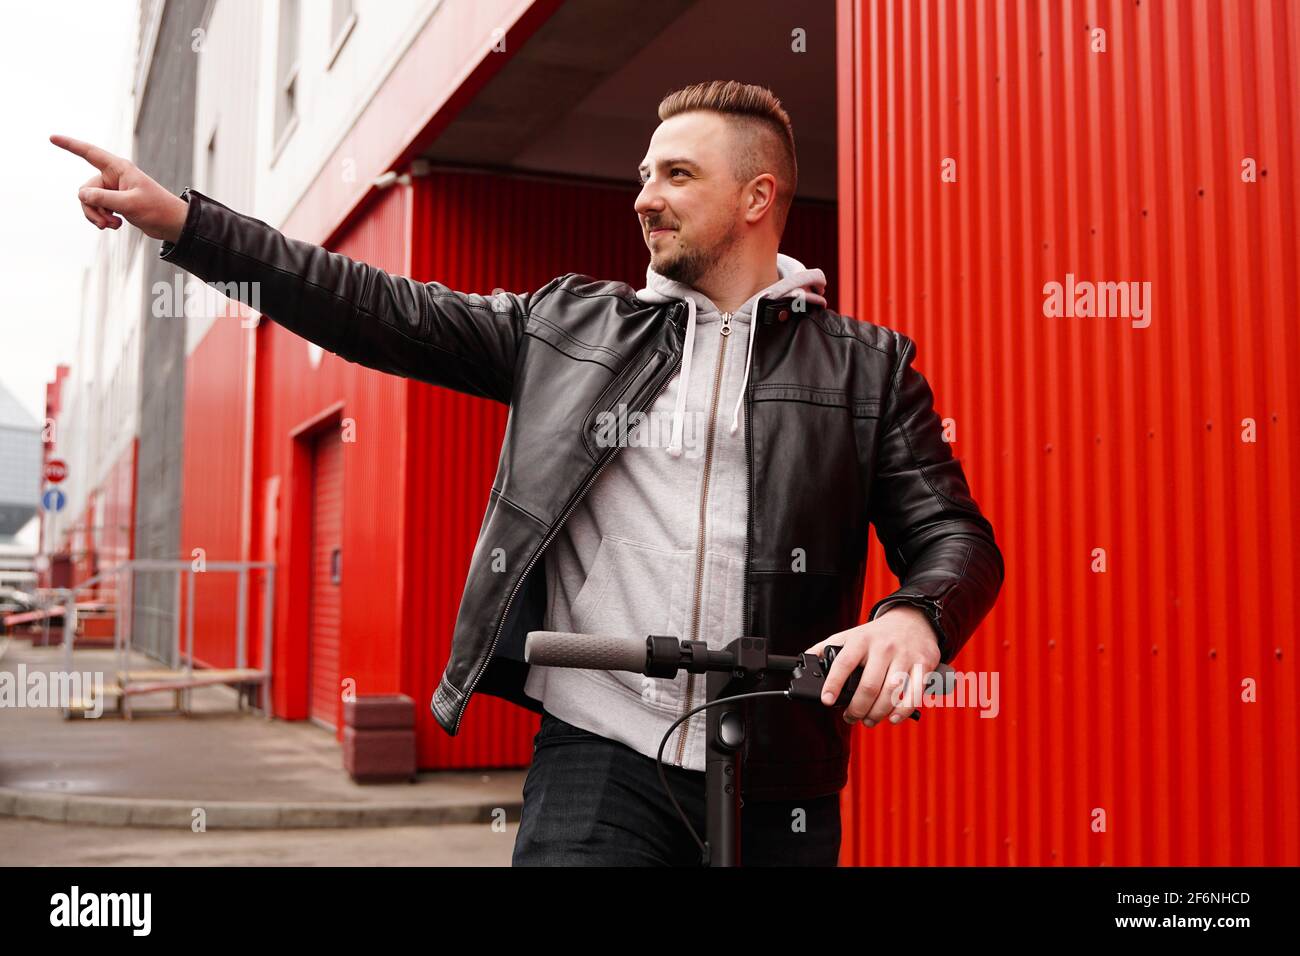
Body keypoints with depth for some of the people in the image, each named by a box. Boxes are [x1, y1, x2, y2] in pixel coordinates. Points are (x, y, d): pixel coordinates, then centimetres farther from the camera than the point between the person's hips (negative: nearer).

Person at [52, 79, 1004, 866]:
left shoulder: (868, 367, 6)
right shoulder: (572, 324, 10)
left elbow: (956, 535, 2)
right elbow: (388, 312, 8)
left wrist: (914, 618, -21)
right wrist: (182, 219, 4)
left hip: (779, 788, 0)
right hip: (599, 759, 0)